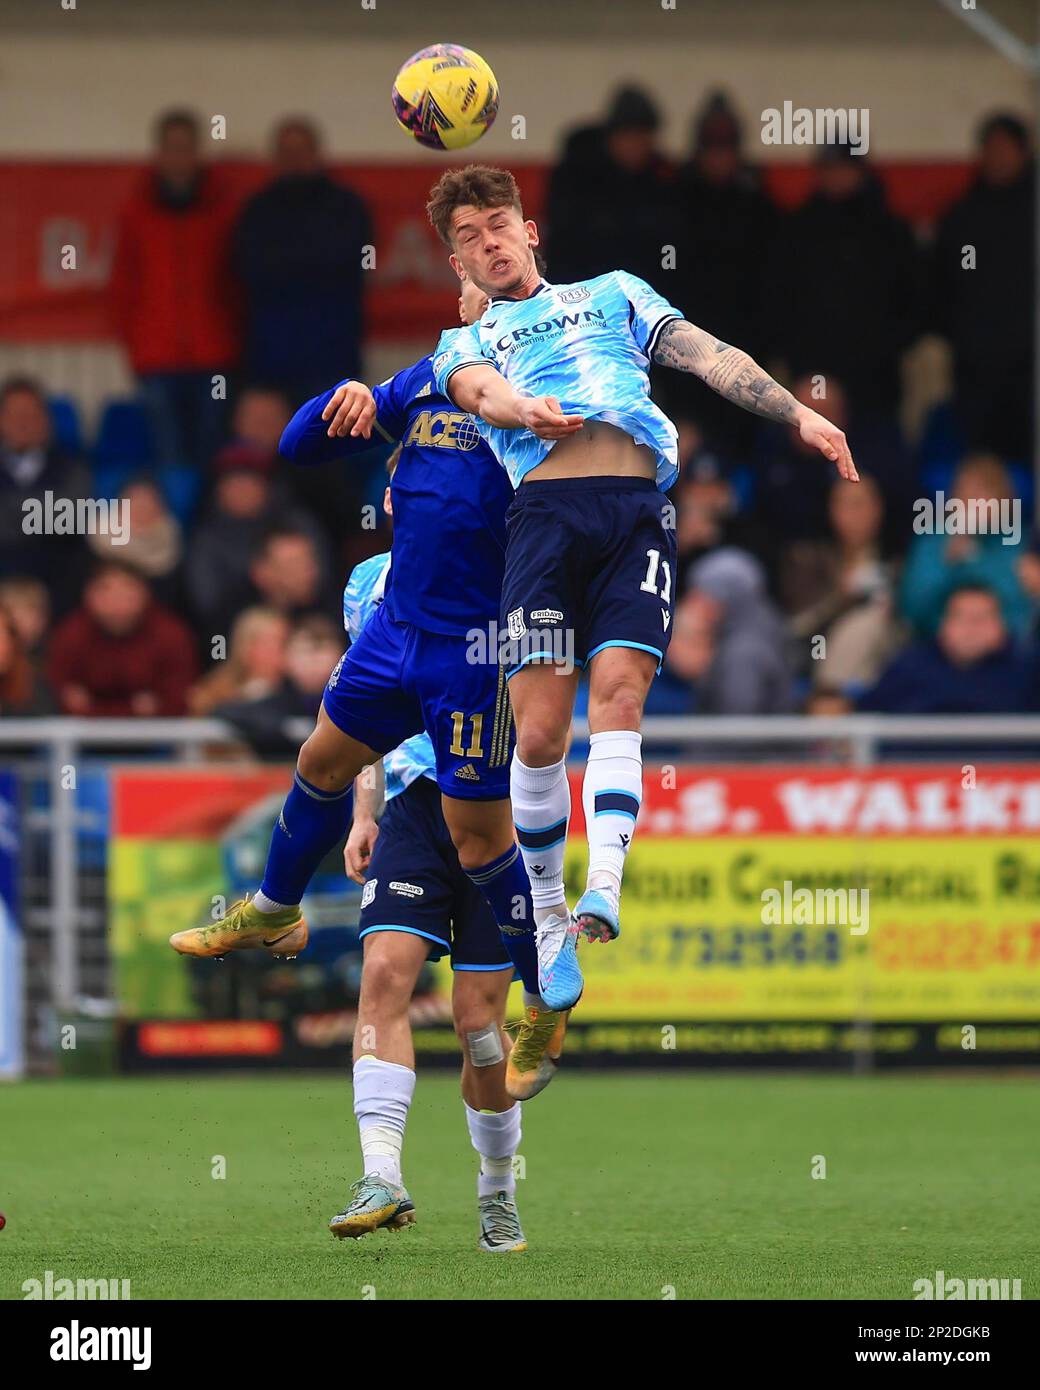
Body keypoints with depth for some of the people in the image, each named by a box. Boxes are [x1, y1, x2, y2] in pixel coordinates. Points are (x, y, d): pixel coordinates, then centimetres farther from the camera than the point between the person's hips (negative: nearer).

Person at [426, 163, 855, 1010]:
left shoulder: (611, 296, 30)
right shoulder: (461, 346, 28)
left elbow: (707, 355, 19)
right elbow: (479, 391, 4)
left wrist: (798, 413, 5)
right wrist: (522, 409, -21)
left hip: (638, 506, 0)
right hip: (545, 504, 0)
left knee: (618, 697, -19)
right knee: (540, 726, -11)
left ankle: (604, 892, -31)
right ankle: (549, 918, 1)